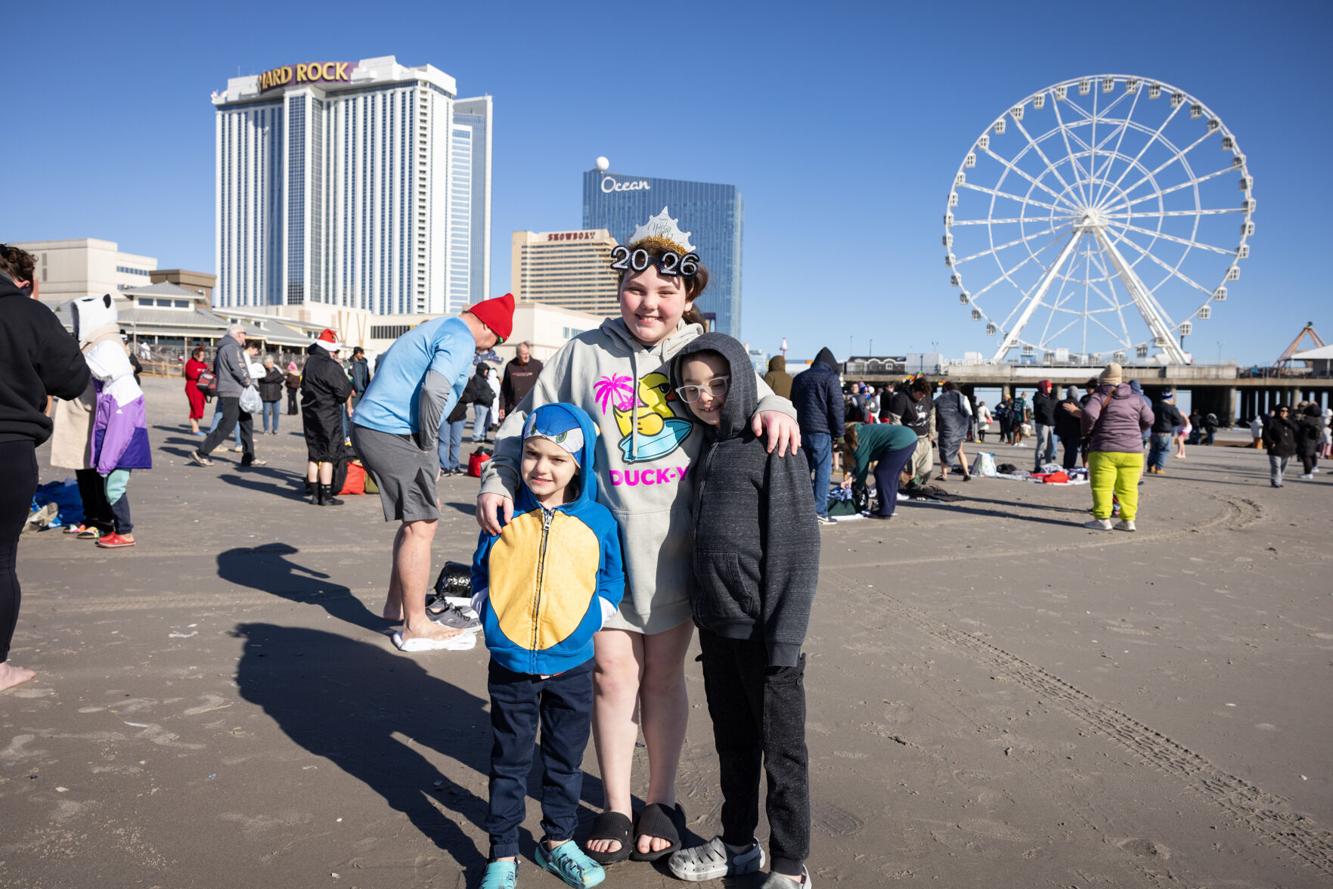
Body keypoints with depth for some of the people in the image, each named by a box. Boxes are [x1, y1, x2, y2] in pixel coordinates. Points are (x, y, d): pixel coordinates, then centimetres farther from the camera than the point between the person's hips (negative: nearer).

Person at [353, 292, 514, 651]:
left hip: (369, 425, 10)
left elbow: (388, 366, 27)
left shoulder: (438, 327, 22)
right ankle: (416, 627, -1)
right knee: (421, 525, -6)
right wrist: (429, 446, -10)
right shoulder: (461, 339, -9)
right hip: (393, 434, -10)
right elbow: (433, 390, -25)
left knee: (419, 516, 19)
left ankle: (396, 605, 28)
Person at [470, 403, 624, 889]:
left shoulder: (598, 521, -5)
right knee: (509, 762, 12)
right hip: (511, 665, 0)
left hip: (571, 666, 1)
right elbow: (481, 574, 6)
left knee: (565, 759, 16)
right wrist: (493, 619, -3)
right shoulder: (505, 516, -4)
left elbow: (611, 581, 4)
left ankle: (558, 841, 36)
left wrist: (585, 622, -5)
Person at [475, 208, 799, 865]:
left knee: (665, 674, 12)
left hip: (675, 544, 0)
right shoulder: (585, 353, 3)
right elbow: (527, 425, 6)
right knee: (613, 671, 5)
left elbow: (751, 391, 10)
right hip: (603, 540, 0)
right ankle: (615, 807, 25)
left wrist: (775, 407, -14)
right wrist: (498, 481, -8)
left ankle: (662, 801, 31)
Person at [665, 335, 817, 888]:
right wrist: (702, 613, 13)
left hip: (762, 630, -7)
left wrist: (786, 636, -19)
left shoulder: (774, 446, -12)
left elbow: (796, 545, -16)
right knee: (733, 743, 20)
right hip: (716, 625, 7)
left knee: (781, 751, 7)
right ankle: (737, 845, 36)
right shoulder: (708, 447, 10)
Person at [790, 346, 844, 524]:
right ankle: (820, 512, -5)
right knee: (823, 470, -3)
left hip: (801, 429, 6)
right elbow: (837, 407, -8)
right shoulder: (830, 378, -4)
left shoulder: (799, 378, 16)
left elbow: (793, 404, 20)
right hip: (821, 430, -6)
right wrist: (839, 432, -2)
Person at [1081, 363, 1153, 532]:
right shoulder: (1135, 398, 12)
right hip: (1133, 450, 5)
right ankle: (1128, 519, 5)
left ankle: (1102, 519, -4)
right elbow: (1148, 419, 13)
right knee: (1128, 487, 7)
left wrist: (1087, 431, -3)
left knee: (1102, 486, -1)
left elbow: (1089, 414, -19)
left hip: (1105, 450, -4)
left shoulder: (1100, 396, -3)